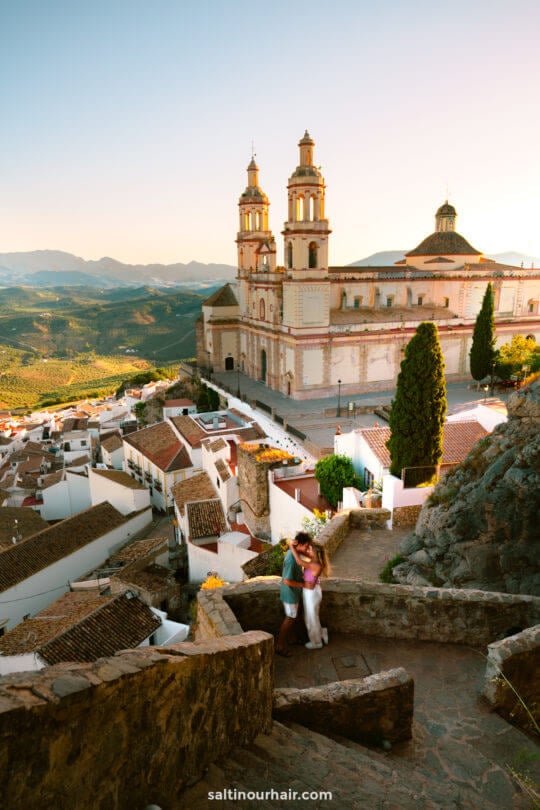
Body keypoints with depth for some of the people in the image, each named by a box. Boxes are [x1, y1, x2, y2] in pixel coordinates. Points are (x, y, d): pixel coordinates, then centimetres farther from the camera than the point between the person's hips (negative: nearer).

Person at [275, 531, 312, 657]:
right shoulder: (291, 559, -32)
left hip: (294, 592, 9)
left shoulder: (294, 552, -3)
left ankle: (289, 639, 41)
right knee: (290, 619, 5)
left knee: (292, 617, 23)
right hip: (290, 593, -9)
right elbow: (287, 581, -29)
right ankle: (280, 646, 18)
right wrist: (303, 584, -20)